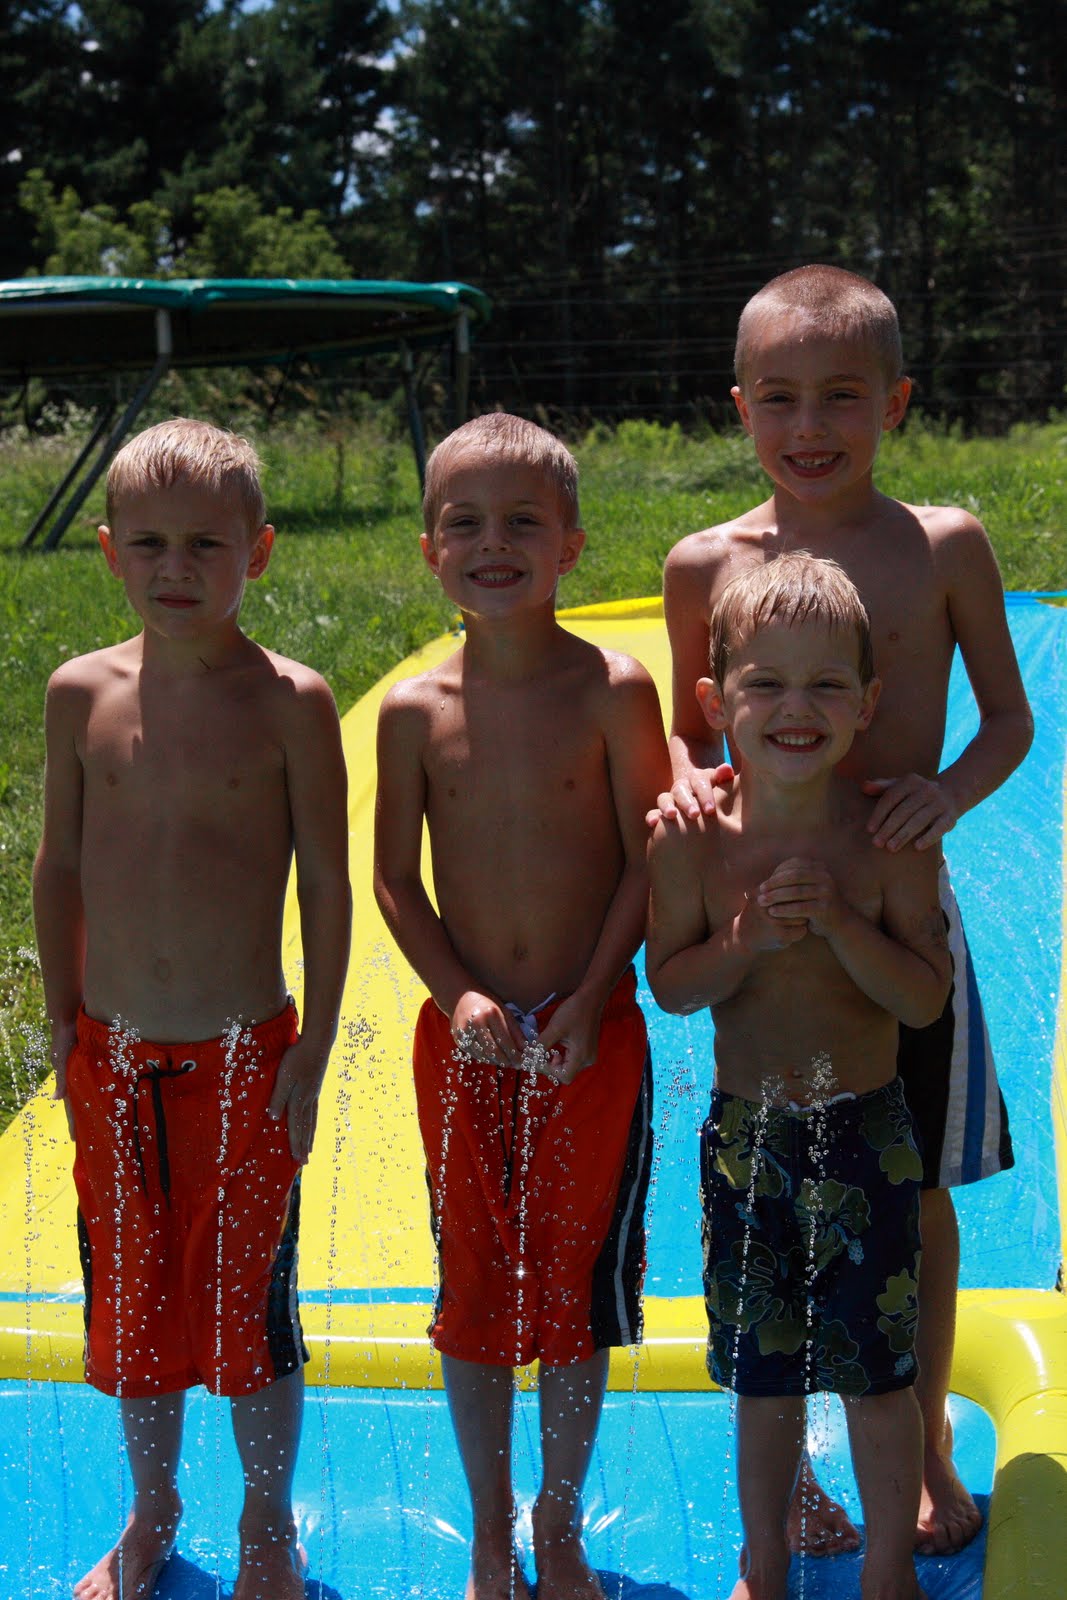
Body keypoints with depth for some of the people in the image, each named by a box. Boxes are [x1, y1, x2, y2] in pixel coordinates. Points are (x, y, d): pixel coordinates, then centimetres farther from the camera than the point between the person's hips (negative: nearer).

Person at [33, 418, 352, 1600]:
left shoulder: (288, 702, -10)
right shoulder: (82, 692, -2)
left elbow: (327, 886, -6)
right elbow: (60, 866, 8)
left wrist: (313, 1051, -6)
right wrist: (64, 1024, 9)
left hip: (243, 1053, -3)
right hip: (113, 1055, 3)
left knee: (247, 1299, 8)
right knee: (130, 1293, 15)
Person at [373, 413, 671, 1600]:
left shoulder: (613, 691, -8)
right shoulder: (415, 711, -4)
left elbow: (647, 861, -5)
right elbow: (395, 879, 2)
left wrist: (588, 1001, -13)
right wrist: (458, 996, -11)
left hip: (592, 1035, -1)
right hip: (467, 1036, 2)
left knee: (577, 1280, 10)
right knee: (473, 1282, 11)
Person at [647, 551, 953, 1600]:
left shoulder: (891, 837, -11)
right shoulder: (692, 838, -9)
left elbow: (926, 998, -11)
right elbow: (669, 984, -4)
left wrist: (840, 922, -24)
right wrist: (750, 940, -21)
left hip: (866, 1132, -1)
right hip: (745, 1134, 1)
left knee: (876, 1368, 8)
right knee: (762, 1370, 16)